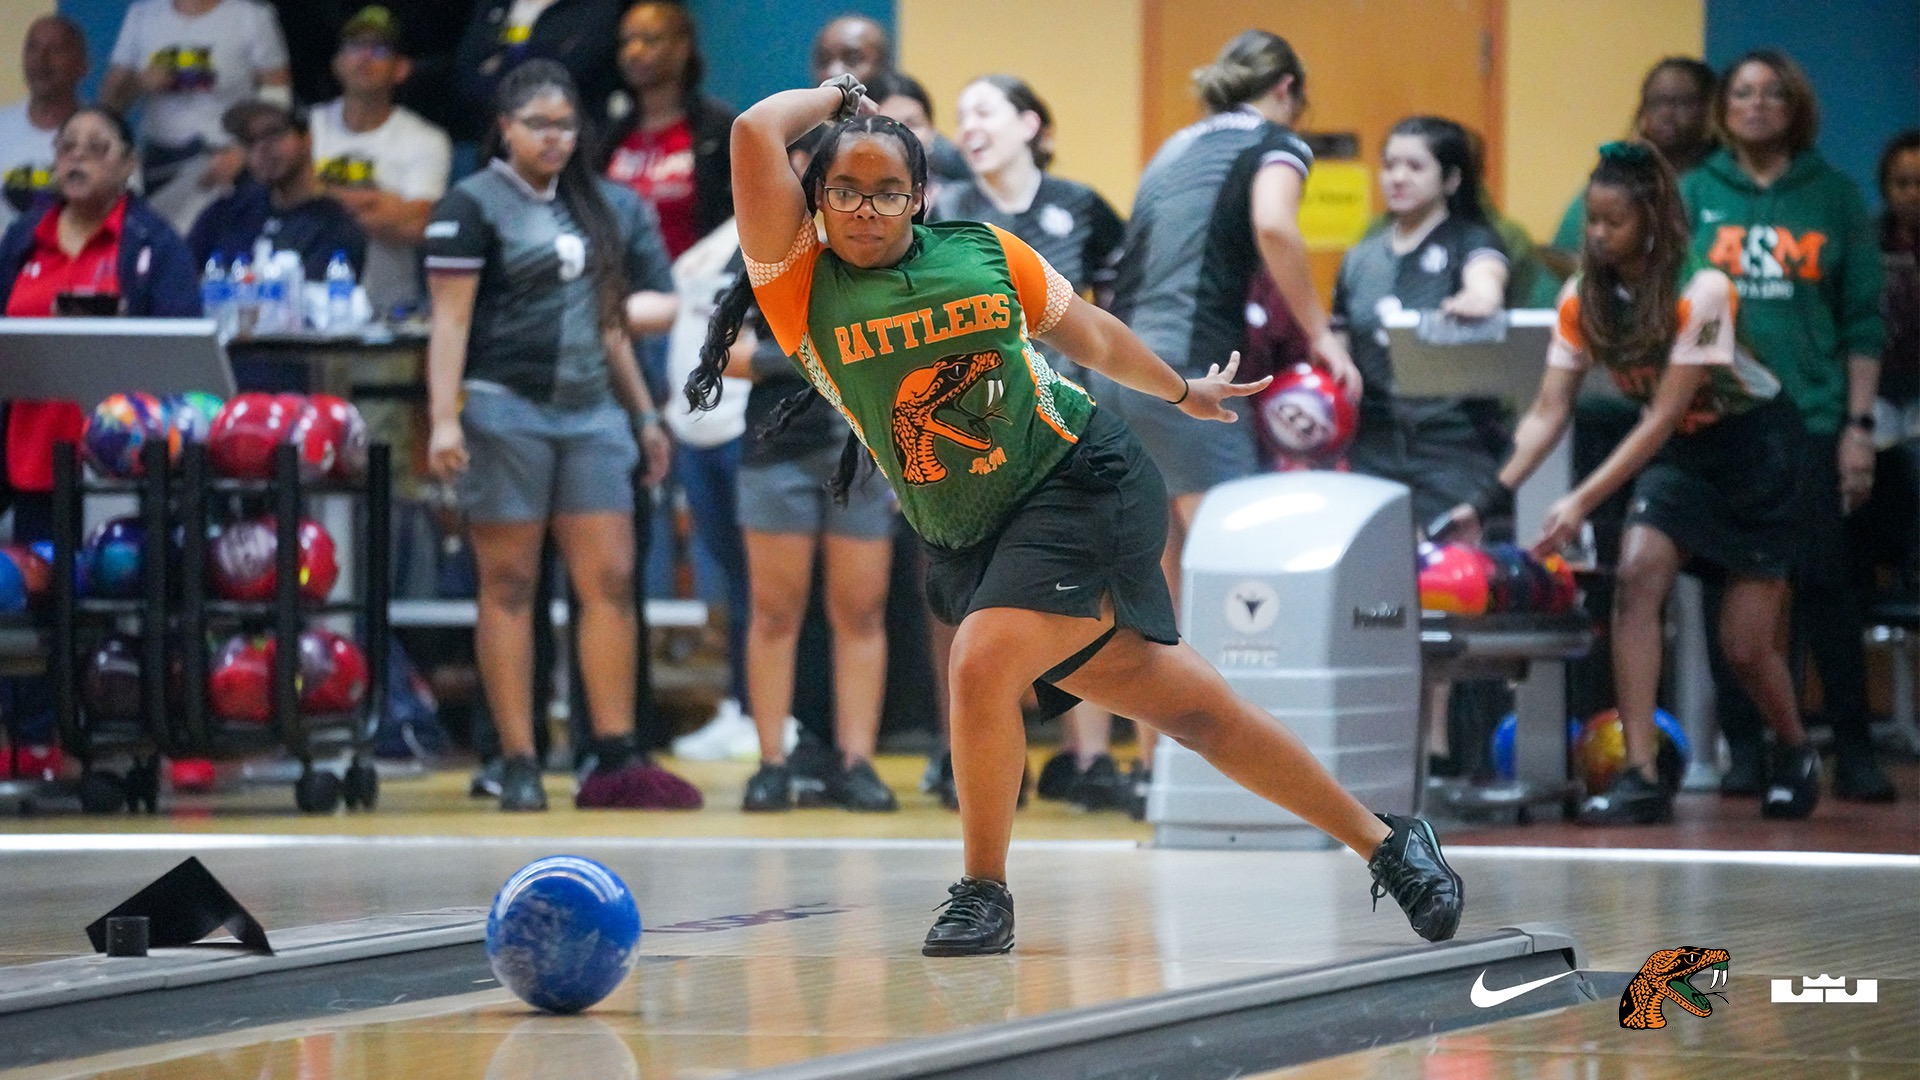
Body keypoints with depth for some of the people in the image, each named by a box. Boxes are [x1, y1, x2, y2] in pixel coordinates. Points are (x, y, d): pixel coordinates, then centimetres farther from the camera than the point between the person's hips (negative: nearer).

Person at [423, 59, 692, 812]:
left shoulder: (597, 206, 17)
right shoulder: (473, 206, -2)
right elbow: (449, 321, -8)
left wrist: (643, 415, 20)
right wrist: (443, 418, -17)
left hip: (590, 411, 6)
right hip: (506, 408, -6)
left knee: (610, 580, -1)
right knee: (509, 586, -2)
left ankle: (615, 760, -1)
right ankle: (519, 767, 0)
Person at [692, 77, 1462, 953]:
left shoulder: (986, 254, 0)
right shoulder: (801, 286, -3)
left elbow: (1086, 332, 19)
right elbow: (755, 135, -14)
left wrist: (1184, 393, 31)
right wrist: (836, 98, 3)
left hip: (1081, 481, -2)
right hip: (972, 544, 2)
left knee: (982, 664, -24)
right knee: (1186, 708, 2)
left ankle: (984, 895, -3)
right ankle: (1385, 844, 15)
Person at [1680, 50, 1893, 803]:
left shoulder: (1833, 197, 7)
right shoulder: (1694, 195, 8)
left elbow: (1862, 320, 6)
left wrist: (1859, 426, 0)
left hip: (1811, 415, -1)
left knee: (1823, 580, -6)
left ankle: (1853, 750, -3)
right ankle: (1743, 748, 9)